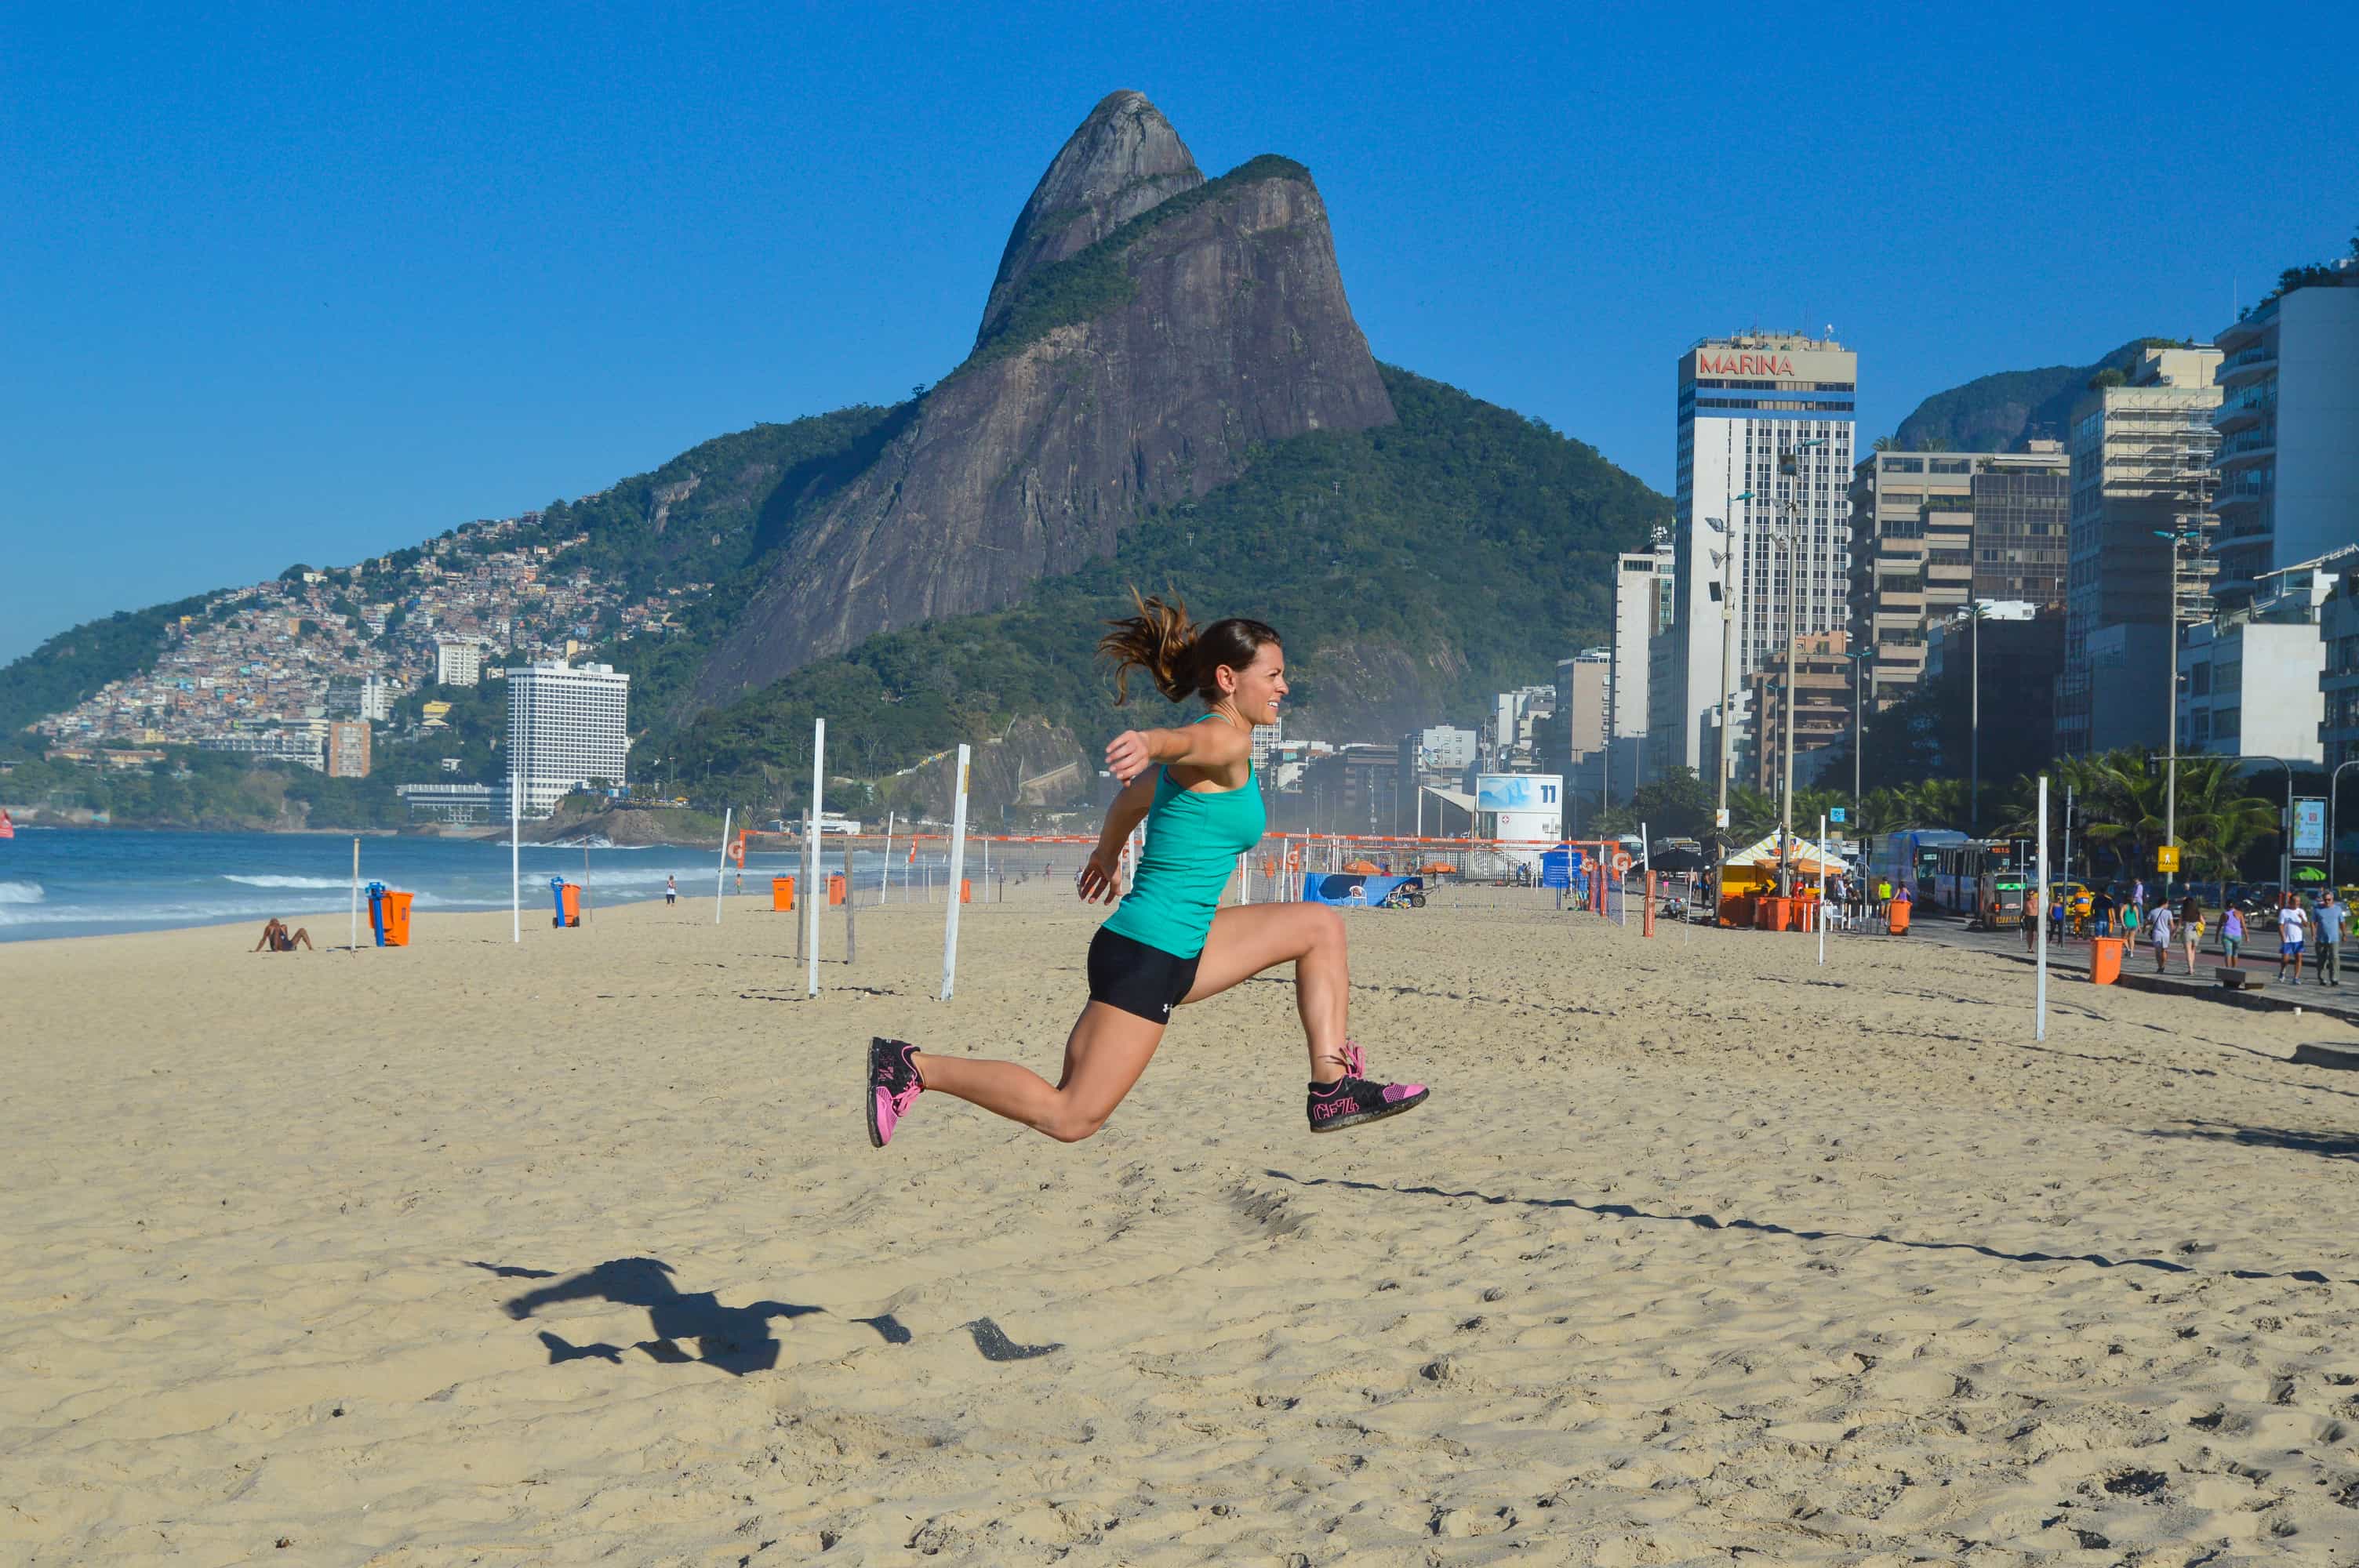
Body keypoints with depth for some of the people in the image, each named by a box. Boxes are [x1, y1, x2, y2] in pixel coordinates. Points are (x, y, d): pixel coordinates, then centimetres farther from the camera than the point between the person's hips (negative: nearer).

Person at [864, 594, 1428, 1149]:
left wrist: (1106, 857, 50)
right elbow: (1181, 740, -38)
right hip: (1148, 956, -10)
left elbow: (1131, 800, 32)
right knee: (1071, 1118, -9)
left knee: (1319, 924, 15)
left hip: (1179, 951, 10)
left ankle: (1334, 1089, 13)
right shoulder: (1228, 740, -12)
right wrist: (1145, 743, -61)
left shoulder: (1212, 745, 17)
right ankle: (913, 1066, -2)